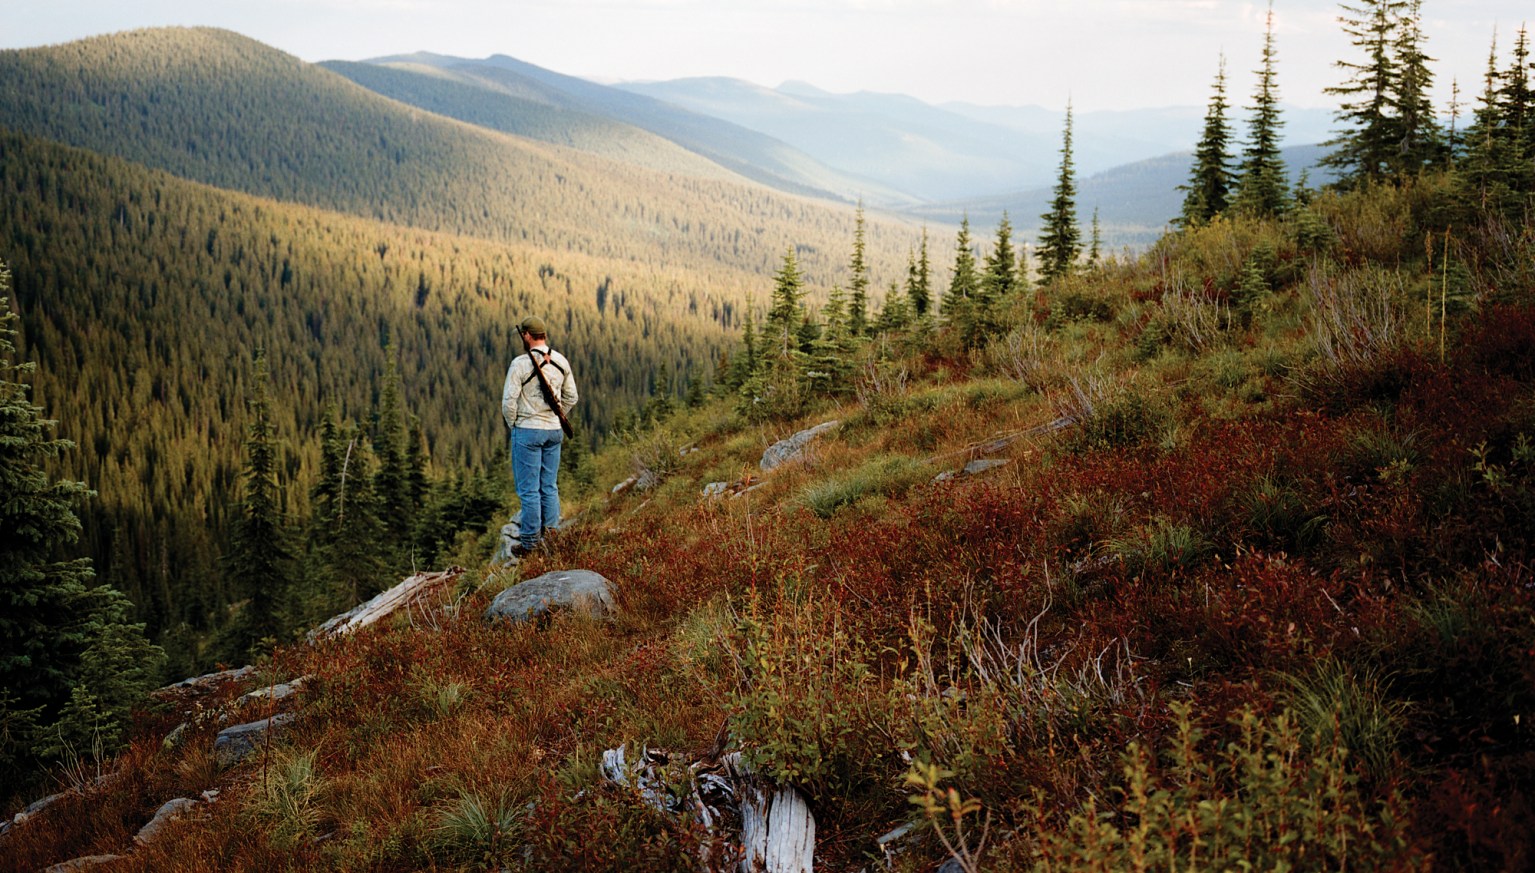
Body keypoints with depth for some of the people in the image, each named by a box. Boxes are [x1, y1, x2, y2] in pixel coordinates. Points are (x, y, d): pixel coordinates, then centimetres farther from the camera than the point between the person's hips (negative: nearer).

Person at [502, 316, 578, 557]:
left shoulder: (520, 363, -14)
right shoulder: (561, 361, 4)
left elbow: (509, 401, -14)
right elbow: (571, 397, 12)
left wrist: (513, 425, 2)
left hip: (527, 430, -5)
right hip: (554, 430, 6)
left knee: (529, 489, 0)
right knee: (550, 487, 13)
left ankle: (530, 543, 5)